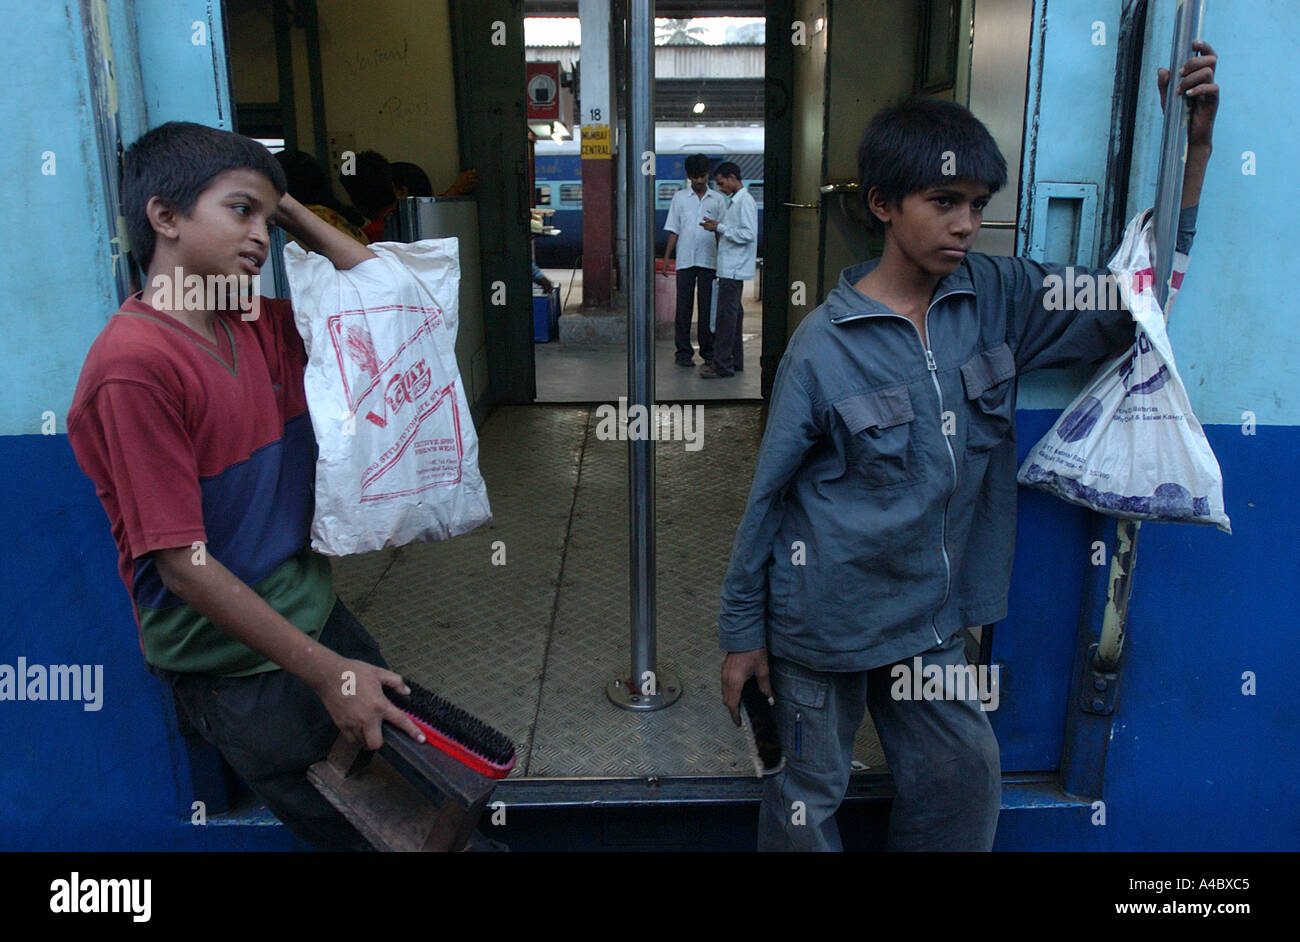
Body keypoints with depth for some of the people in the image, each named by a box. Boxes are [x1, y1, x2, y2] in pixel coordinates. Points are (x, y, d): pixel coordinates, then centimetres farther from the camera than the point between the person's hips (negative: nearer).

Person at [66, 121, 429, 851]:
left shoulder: (259, 329, 1)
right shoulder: (134, 366, -23)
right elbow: (183, 564, -24)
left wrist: (290, 209, 0)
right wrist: (327, 672, -21)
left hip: (315, 618, 7)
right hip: (235, 669, -7)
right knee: (357, 830, 6)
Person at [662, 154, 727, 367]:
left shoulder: (717, 199, 7)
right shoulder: (680, 197, 7)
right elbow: (673, 230, 7)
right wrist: (666, 258, 1)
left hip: (709, 260, 0)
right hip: (685, 260, 0)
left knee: (708, 306, 3)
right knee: (684, 306, 1)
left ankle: (708, 350, 12)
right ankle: (684, 351, 7)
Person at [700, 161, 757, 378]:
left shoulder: (745, 201, -12)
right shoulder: (734, 201, 17)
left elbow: (749, 234, -20)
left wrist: (720, 227, -15)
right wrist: (717, 227, 8)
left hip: (734, 268, -10)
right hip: (730, 267, 10)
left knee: (726, 314, -10)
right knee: (733, 313, 13)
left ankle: (722, 365, -9)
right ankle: (735, 360, 21)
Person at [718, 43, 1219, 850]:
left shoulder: (995, 297, -3)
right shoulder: (826, 345, -16)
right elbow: (768, 493, -10)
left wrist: (1193, 148, -7)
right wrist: (743, 632, -4)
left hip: (933, 614, 5)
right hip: (827, 619, -4)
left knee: (966, 780, 17)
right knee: (808, 799, 12)